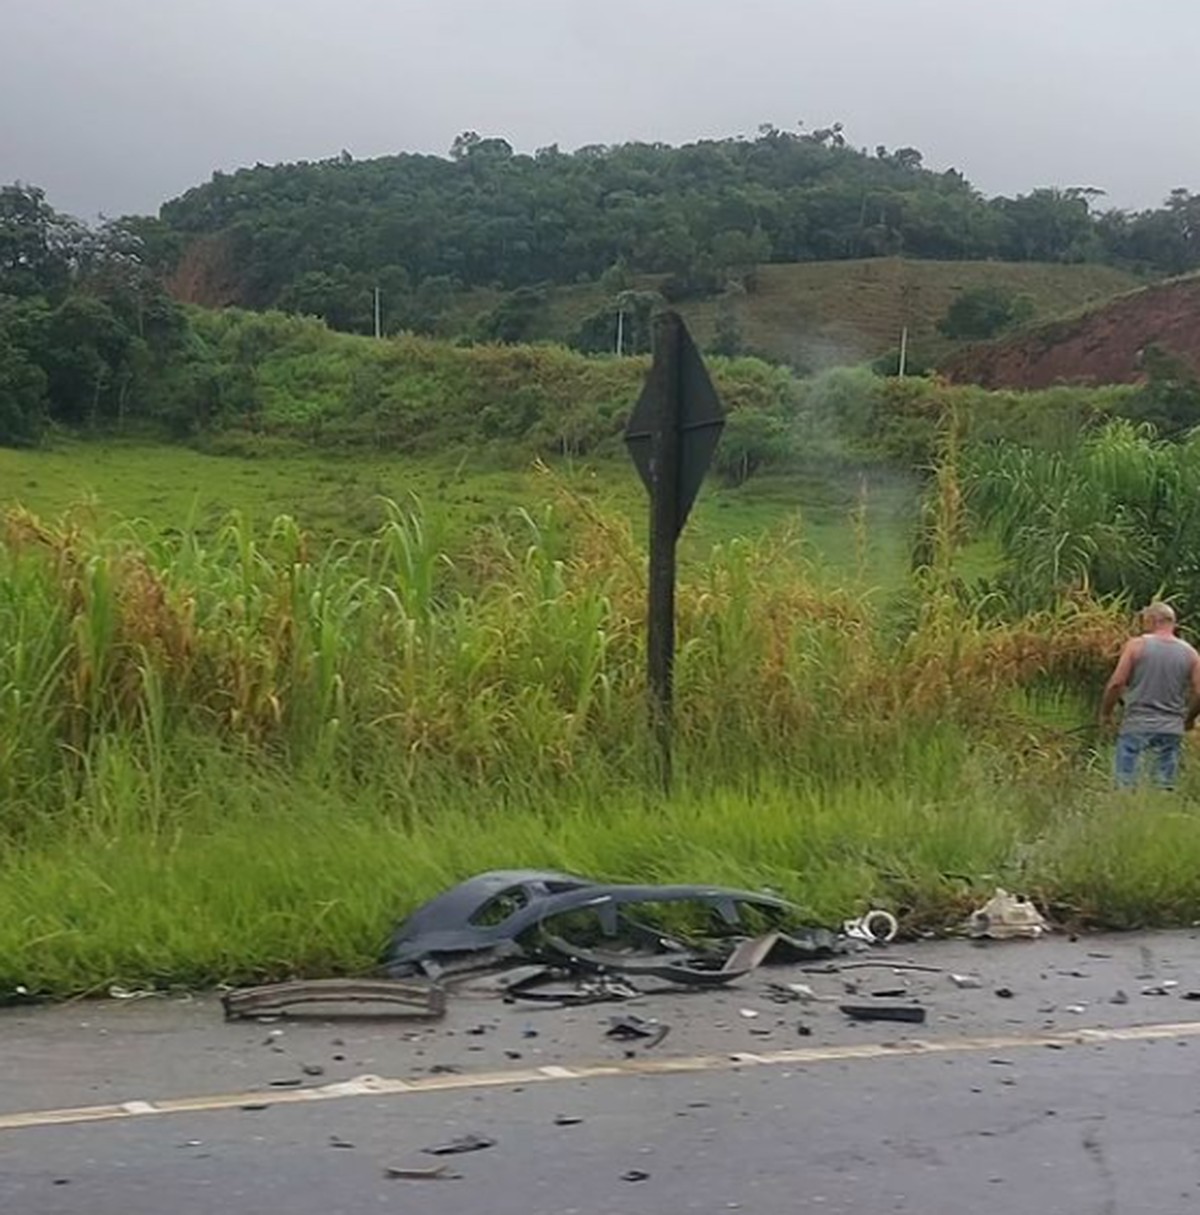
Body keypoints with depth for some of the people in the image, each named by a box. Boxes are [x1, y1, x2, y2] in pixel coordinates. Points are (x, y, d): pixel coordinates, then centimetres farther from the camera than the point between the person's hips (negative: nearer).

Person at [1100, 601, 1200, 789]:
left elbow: (1116, 684, -6)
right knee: (1166, 786, 8)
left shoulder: (1137, 645, -3)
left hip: (1136, 725, -3)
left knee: (1125, 782, -1)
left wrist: (1105, 713, 7)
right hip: (1172, 729, 3)